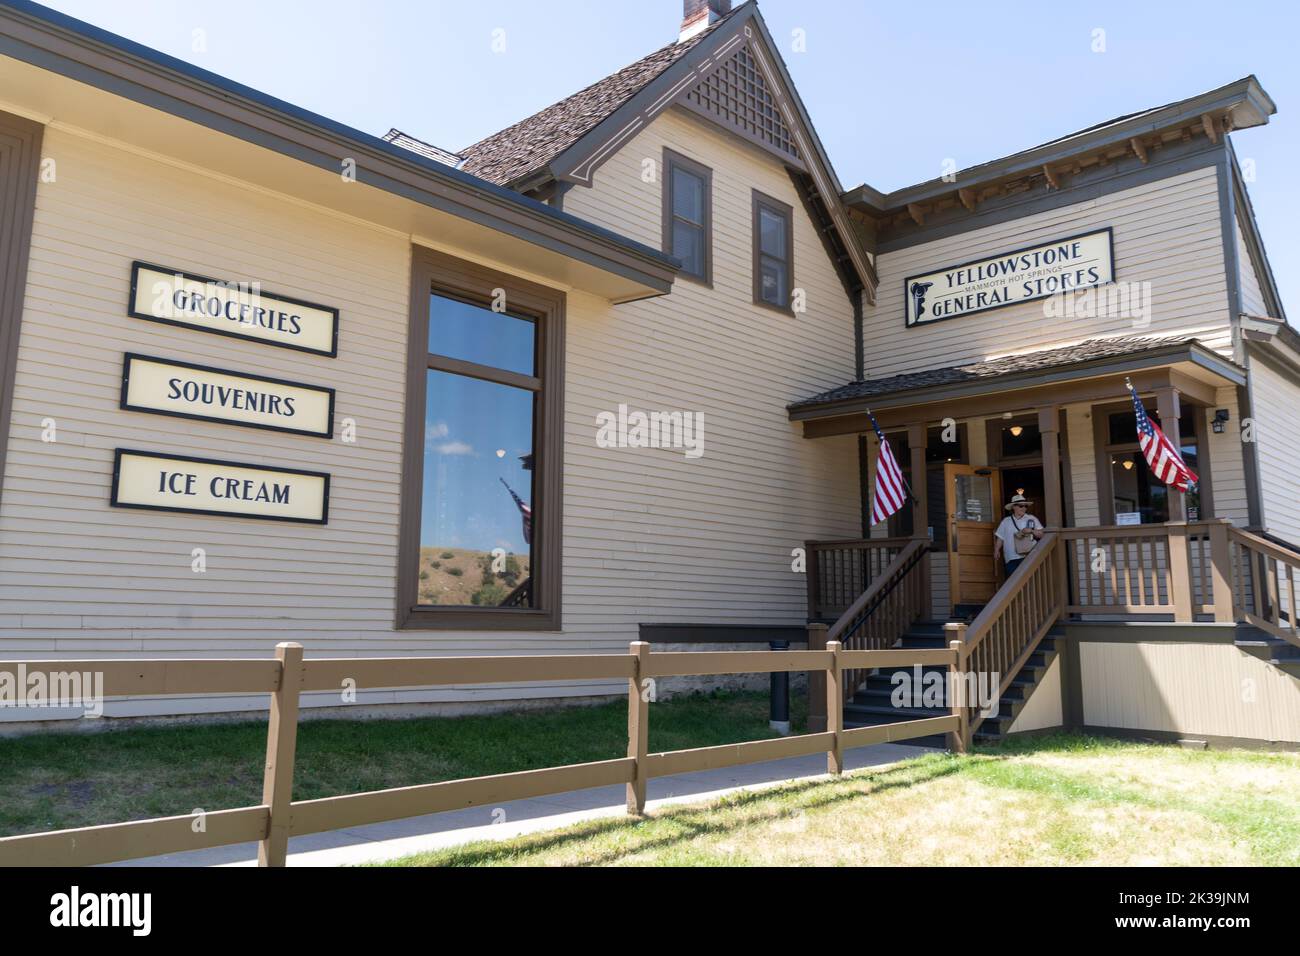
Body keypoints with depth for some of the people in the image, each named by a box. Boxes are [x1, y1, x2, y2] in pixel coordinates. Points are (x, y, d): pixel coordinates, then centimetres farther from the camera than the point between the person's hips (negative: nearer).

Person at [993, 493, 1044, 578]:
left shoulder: (1032, 519, 10)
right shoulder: (1006, 521, 13)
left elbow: (1041, 534, 8)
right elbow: (1000, 538, 13)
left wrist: (1031, 531, -10)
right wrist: (996, 550, 1)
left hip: (1028, 556, -1)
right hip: (1011, 558, 1)